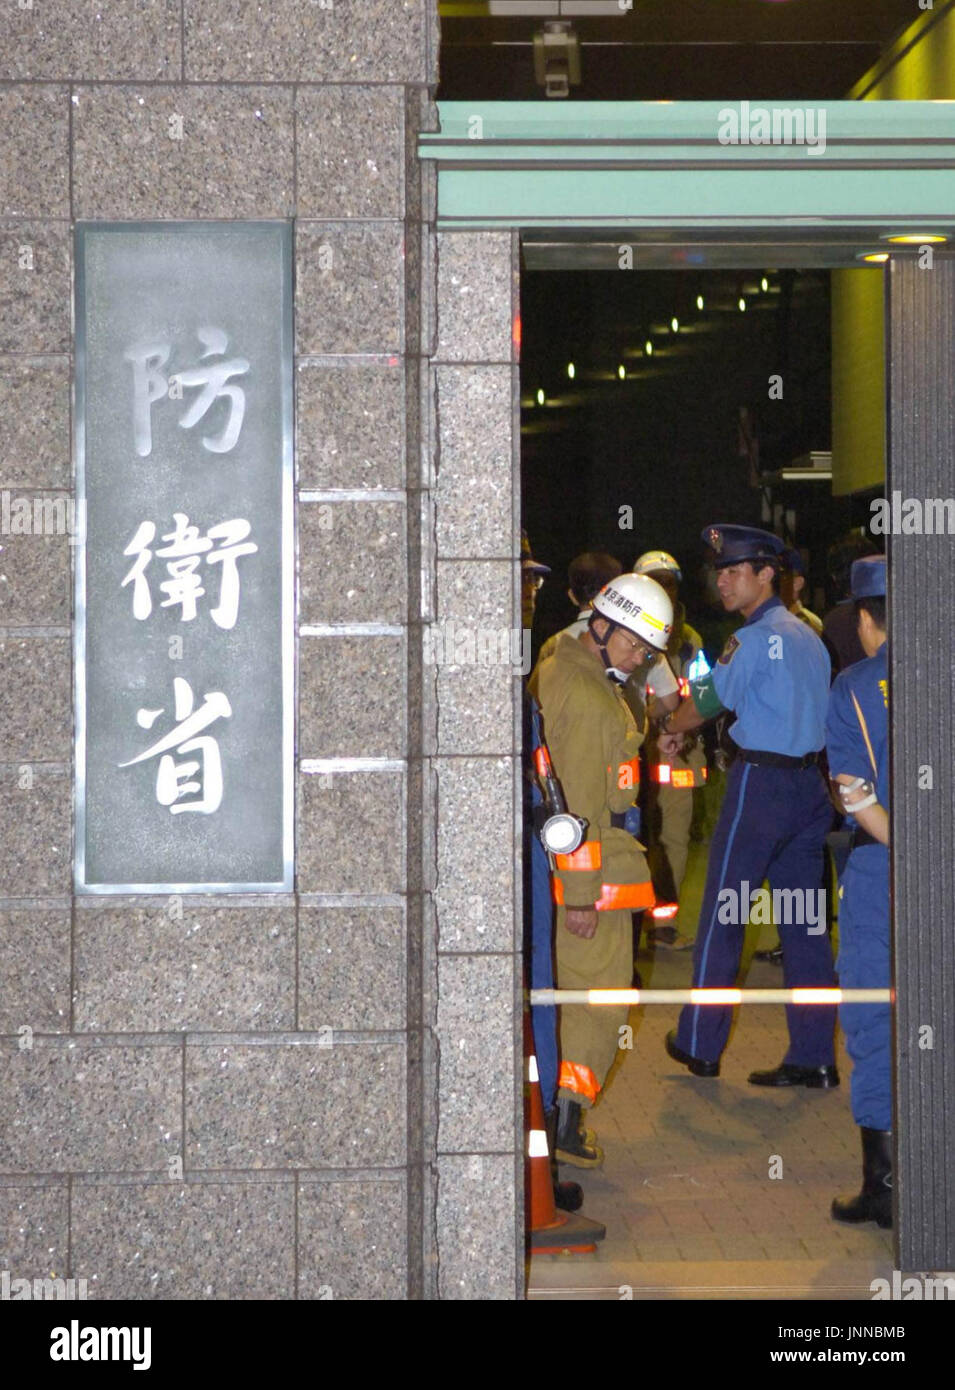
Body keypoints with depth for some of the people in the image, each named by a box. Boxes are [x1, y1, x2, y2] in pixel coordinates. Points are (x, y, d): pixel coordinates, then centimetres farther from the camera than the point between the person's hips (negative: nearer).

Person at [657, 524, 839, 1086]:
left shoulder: (754, 639, -13)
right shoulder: (808, 636, 13)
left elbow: (708, 702, -5)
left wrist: (668, 728, 14)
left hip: (761, 782, -8)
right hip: (811, 781, 8)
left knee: (723, 913, 3)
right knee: (805, 918, 7)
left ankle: (701, 1044, 11)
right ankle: (815, 1057, 8)